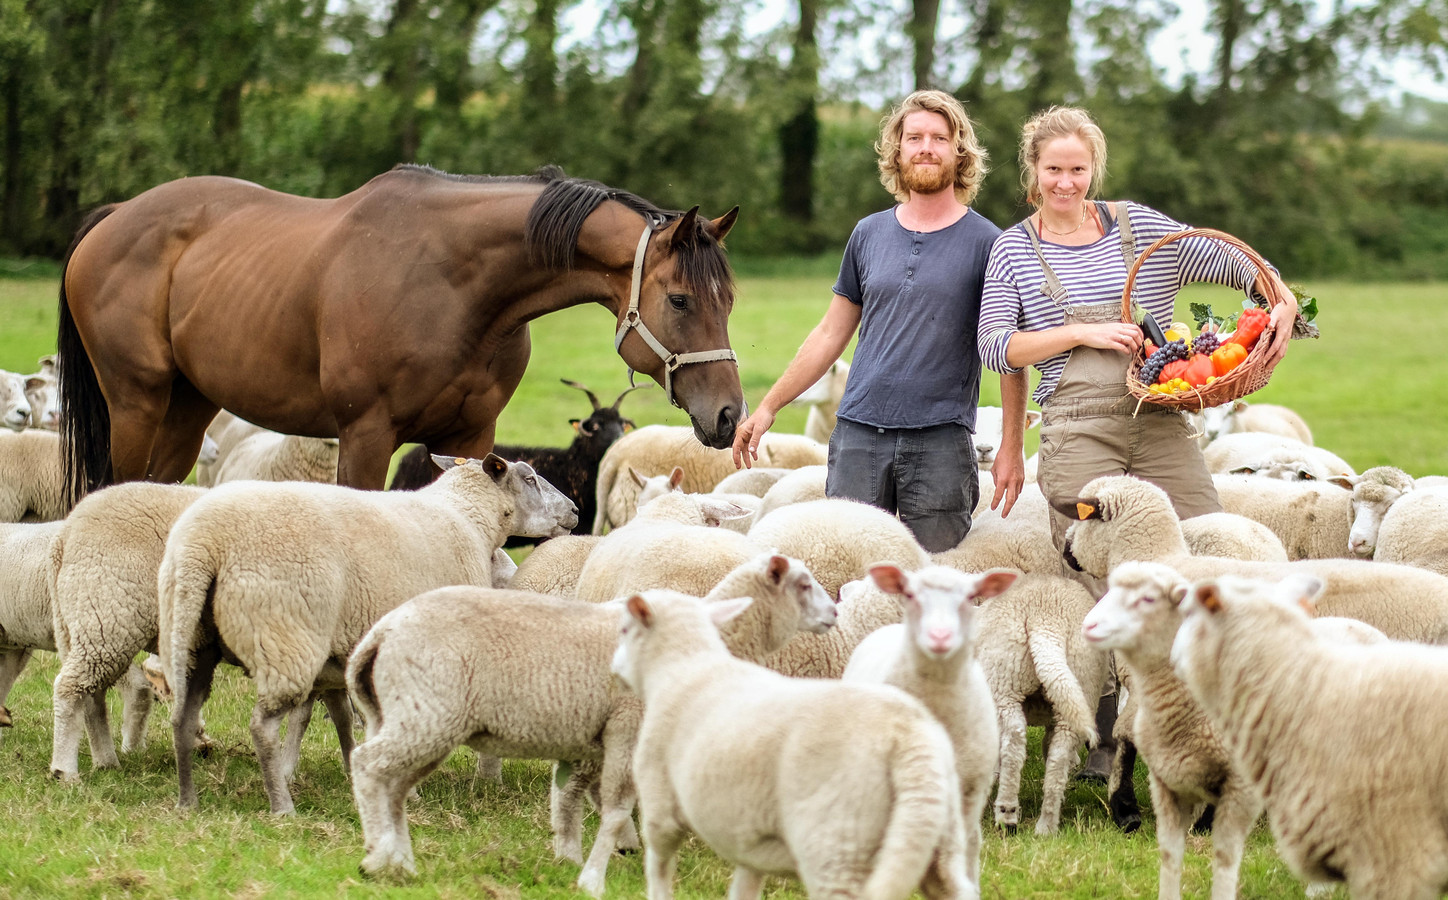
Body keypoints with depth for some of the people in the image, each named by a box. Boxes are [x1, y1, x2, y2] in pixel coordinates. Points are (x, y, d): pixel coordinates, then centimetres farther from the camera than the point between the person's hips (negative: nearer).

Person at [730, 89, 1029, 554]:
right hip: (859, 432, 3)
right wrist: (768, 406, 14)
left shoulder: (986, 244, 2)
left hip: (941, 441, -3)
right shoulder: (869, 234, 13)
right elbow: (830, 334, 18)